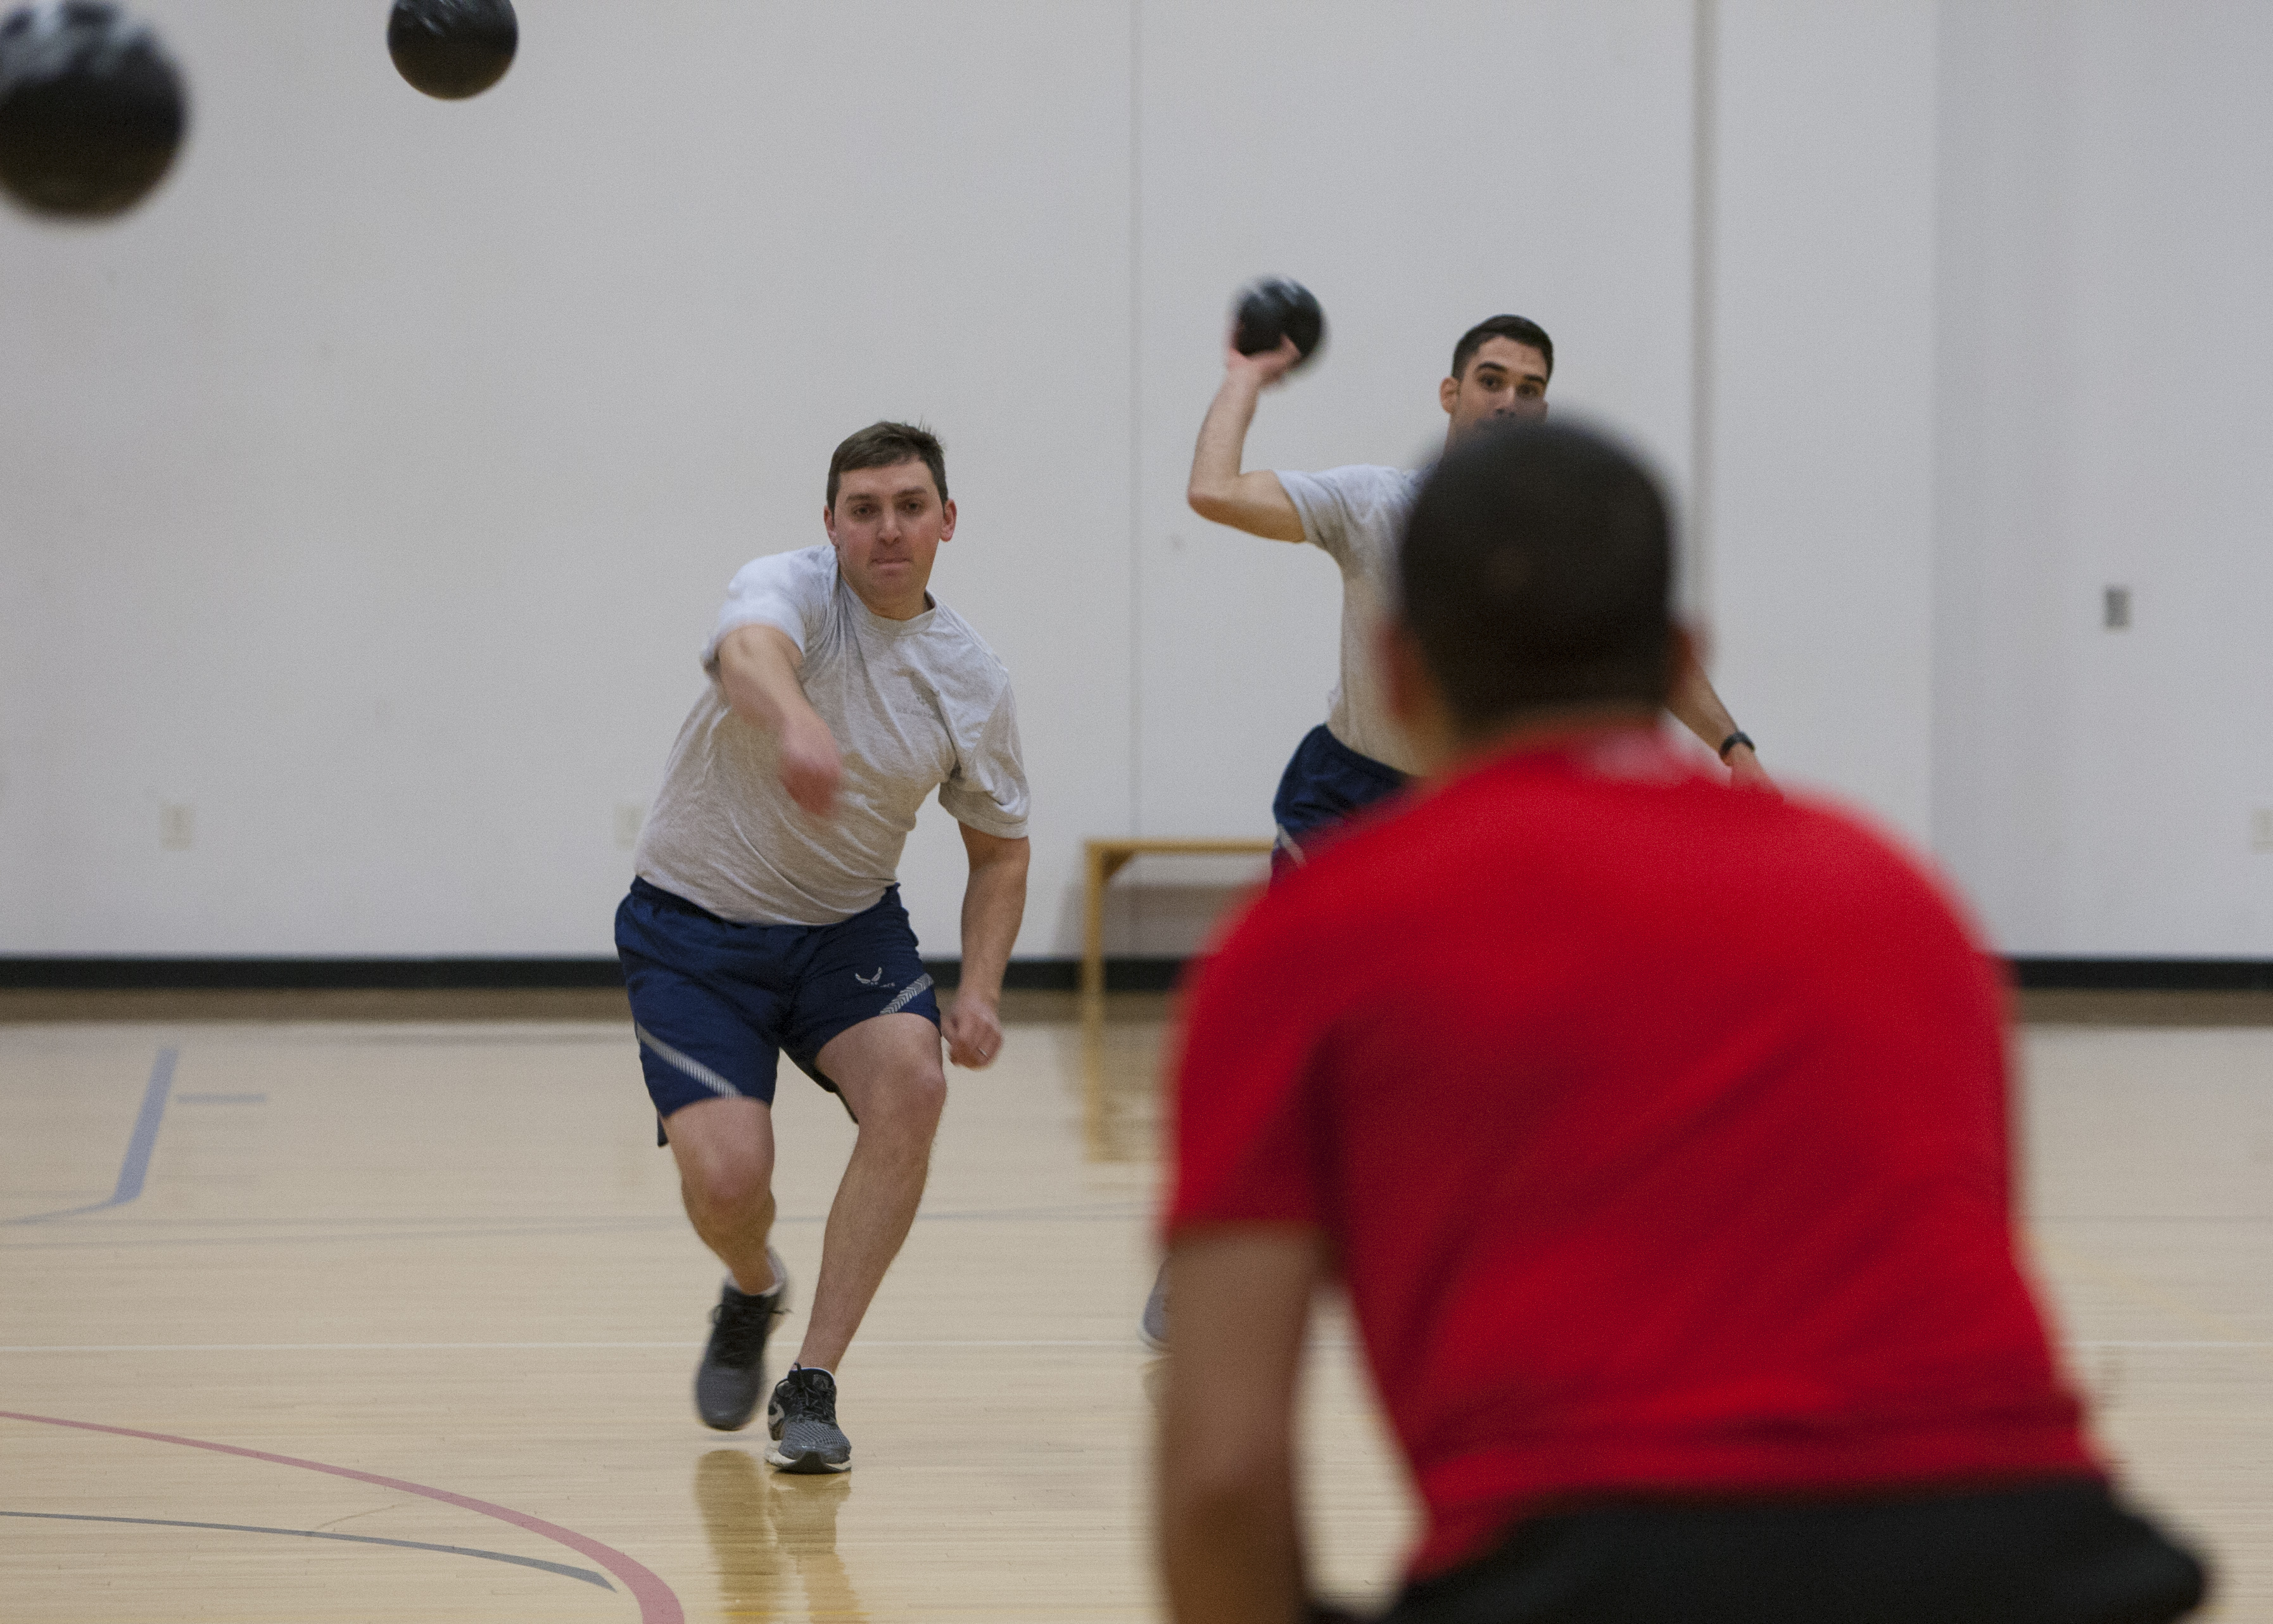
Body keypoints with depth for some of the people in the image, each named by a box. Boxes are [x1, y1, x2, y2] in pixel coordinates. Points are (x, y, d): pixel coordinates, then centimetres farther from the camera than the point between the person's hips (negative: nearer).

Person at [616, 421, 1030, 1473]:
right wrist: (798, 726, -69)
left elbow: (999, 849, 10)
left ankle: (811, 1385, -18)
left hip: (847, 928, 3)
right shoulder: (786, 588, -18)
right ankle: (752, 1291, 21)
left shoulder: (970, 677, -4)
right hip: (694, 924, -3)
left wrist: (980, 991, -7)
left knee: (910, 1080, -27)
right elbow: (750, 657, -45)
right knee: (725, 1179, -20)